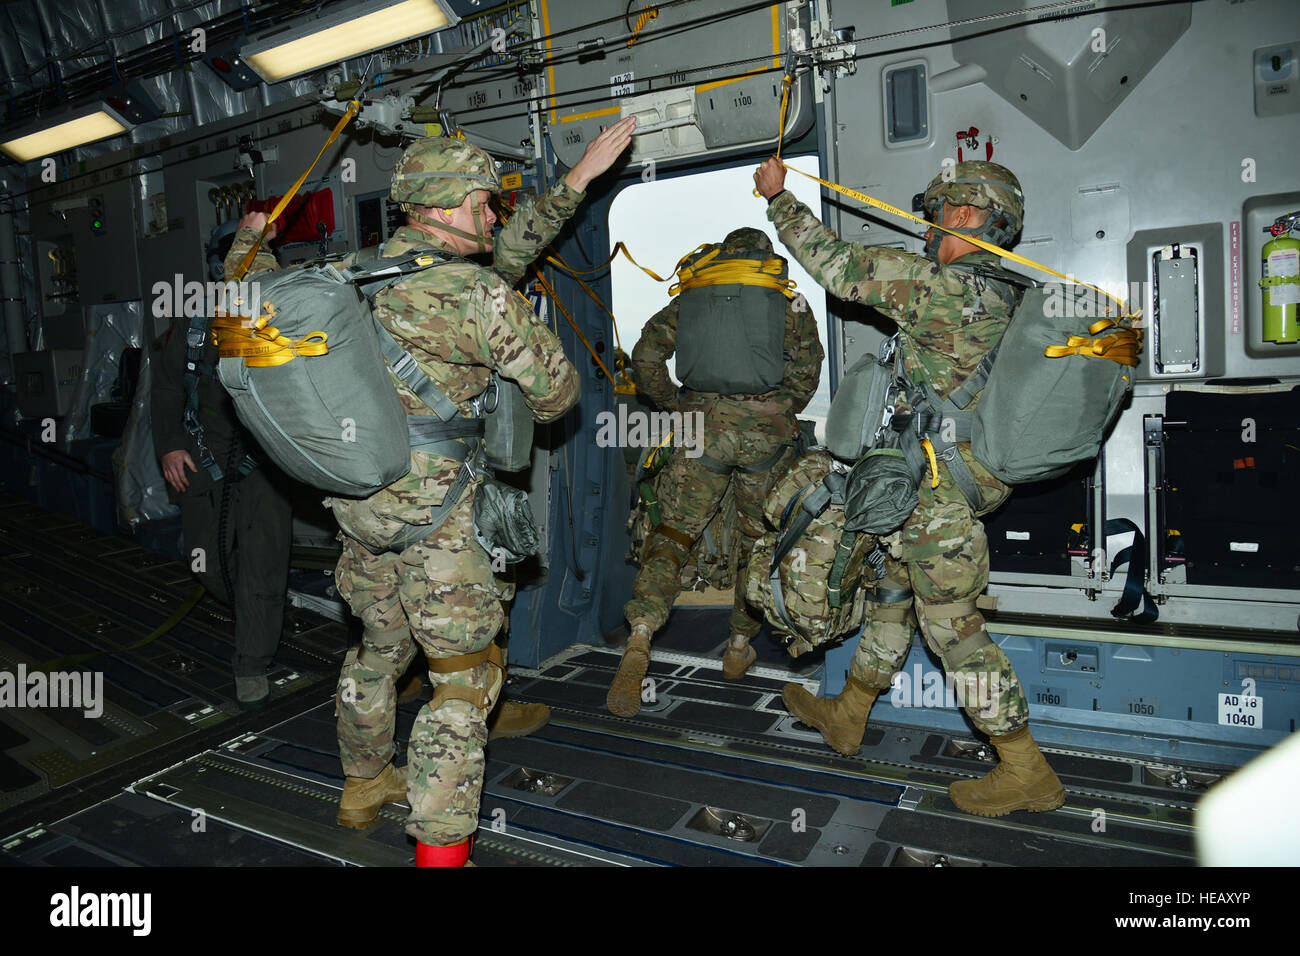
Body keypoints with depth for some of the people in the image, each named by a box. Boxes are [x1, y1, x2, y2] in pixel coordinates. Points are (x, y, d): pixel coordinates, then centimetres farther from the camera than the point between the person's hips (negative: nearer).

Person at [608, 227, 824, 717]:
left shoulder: (689, 300, 14)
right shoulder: (788, 302, 10)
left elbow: (646, 355, 6)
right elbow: (806, 370, 2)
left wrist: (673, 403, 15)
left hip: (703, 424, 0)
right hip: (765, 429, 0)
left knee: (673, 531, 1)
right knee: (756, 538, 15)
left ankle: (639, 636, -16)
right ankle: (740, 645, 23)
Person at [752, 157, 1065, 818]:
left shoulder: (942, 286, -18)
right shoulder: (1000, 296, 8)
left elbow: (837, 266, -11)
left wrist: (779, 196, 0)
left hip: (942, 488, -10)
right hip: (957, 479, 10)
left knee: (951, 624, -2)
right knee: (895, 593, 18)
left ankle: (1027, 774, 9)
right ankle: (847, 716, 34)